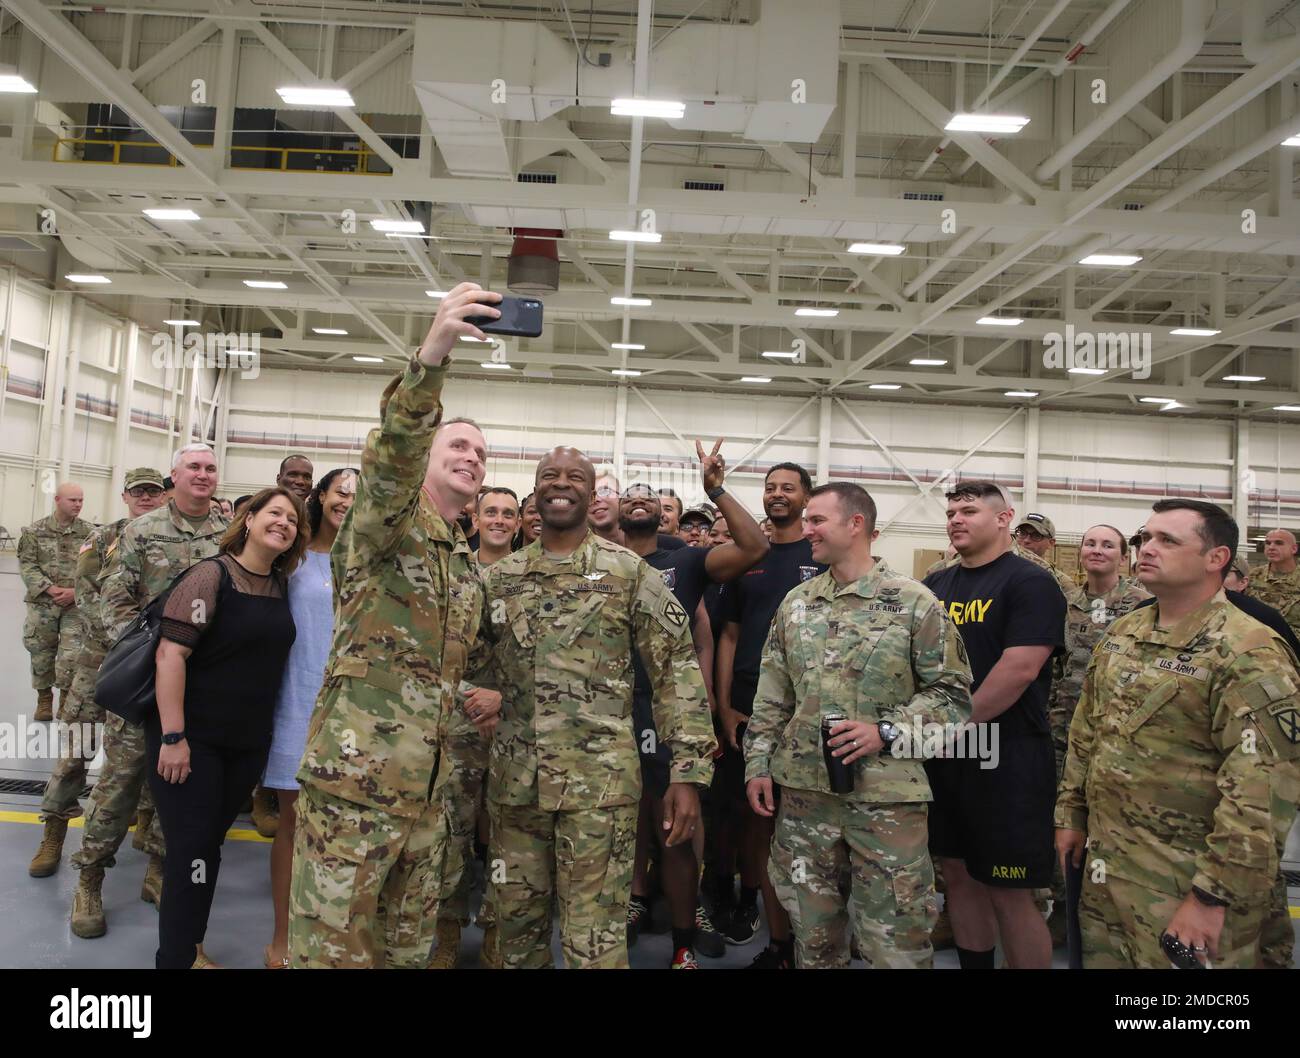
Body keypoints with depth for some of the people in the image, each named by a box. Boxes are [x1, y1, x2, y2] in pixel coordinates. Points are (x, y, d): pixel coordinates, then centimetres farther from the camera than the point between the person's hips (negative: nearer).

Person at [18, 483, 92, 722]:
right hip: (42, 603, 1)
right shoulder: (35, 531, 3)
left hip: (76, 605, -1)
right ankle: (44, 698, 29)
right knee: (41, 652, 10)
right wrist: (49, 589, -14)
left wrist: (75, 591, -12)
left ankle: (67, 697, 14)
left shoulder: (90, 533, 2)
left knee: (72, 653, -7)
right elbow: (27, 565, -1)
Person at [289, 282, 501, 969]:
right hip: (353, 784, -7)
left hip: (426, 793, 7)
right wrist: (431, 355, -43)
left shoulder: (468, 566, 18)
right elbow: (389, 460, -29)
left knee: (408, 950, 17)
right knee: (333, 951, 0)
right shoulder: (382, 525, -5)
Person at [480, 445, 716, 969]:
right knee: (516, 923, 16)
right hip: (512, 781, 4)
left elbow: (677, 670, -5)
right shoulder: (497, 578, 8)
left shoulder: (630, 573, -3)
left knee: (594, 938, 3)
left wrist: (687, 771, -10)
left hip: (599, 781, -4)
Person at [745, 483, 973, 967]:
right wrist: (758, 763, 7)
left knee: (895, 941, 4)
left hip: (887, 792, -4)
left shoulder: (915, 602, -6)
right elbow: (772, 695, 12)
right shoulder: (795, 602, 8)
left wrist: (886, 732, -16)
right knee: (812, 930, 17)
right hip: (803, 787, 5)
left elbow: (952, 691, -5)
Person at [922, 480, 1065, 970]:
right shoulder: (936, 585, 13)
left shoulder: (1030, 583, -8)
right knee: (958, 874, 15)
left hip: (1006, 754, -6)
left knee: (1009, 894, 0)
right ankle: (973, 965, 30)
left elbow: (1020, 668, -18)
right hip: (942, 754, 7)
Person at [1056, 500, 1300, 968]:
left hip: (1187, 883, -7)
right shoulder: (1120, 635, 7)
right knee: (1100, 958, 18)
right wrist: (1071, 814, 13)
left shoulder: (1250, 654, -17)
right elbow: (1086, 731, 16)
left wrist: (1214, 895, -21)